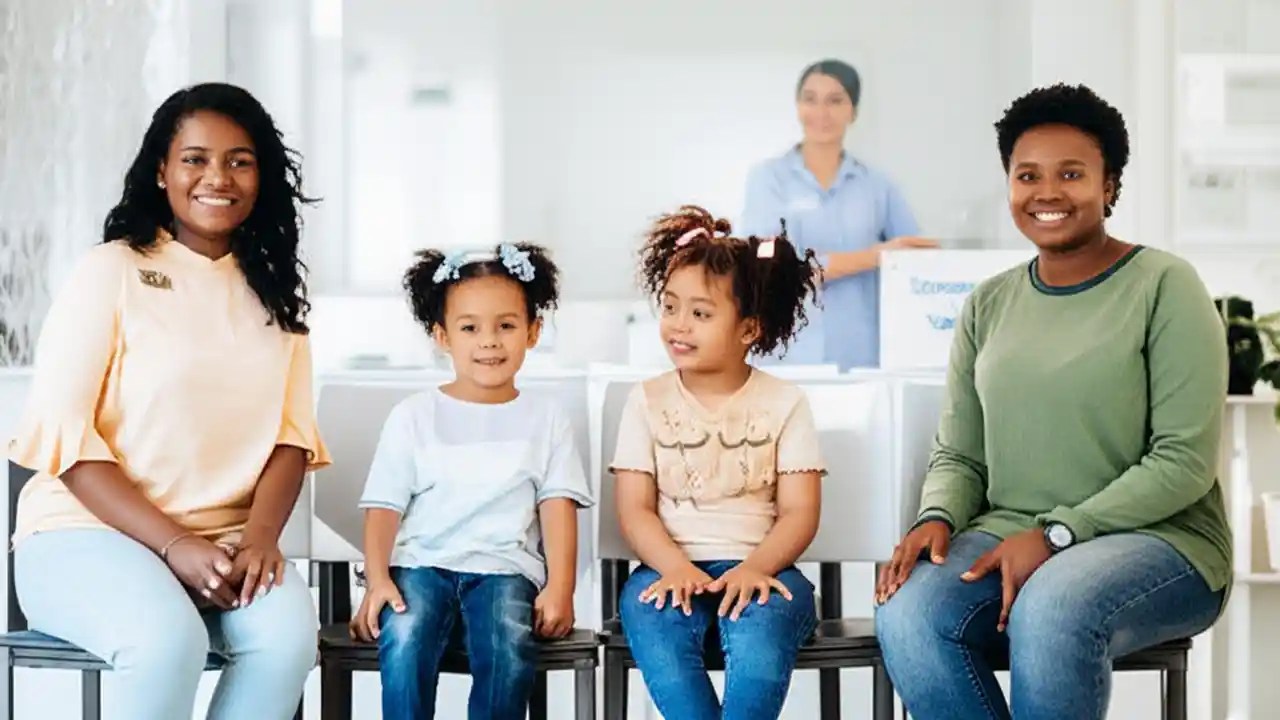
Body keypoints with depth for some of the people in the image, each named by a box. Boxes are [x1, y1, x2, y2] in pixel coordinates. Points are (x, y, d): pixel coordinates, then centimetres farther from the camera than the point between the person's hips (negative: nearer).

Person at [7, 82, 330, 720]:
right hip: (86, 532, -4)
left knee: (288, 631, -29)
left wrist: (260, 535, -14)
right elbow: (64, 435, -8)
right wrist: (175, 545, -17)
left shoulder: (273, 290, 12)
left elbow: (292, 435, 6)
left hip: (226, 543, 4)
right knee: (168, 639, -35)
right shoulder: (110, 271, -3)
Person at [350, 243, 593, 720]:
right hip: (422, 562, 0)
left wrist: (560, 587, -10)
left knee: (508, 650, -32)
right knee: (404, 640, -32)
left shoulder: (546, 420, 12)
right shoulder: (413, 417, 11)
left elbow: (558, 508, 4)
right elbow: (384, 507, 5)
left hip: (504, 568, 0)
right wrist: (377, 580, -11)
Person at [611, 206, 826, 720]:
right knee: (649, 613, -32)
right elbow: (636, 509, 1)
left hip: (757, 567, -1)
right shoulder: (648, 401, 7)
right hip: (672, 565, 1)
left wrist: (755, 568, -20)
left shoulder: (783, 403, 4)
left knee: (764, 618, -34)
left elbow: (800, 512, -1)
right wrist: (676, 566, -18)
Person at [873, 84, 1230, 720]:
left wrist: (1055, 532, -17)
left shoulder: (1164, 286, -4)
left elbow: (1186, 461, -10)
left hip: (1160, 540, -4)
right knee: (906, 616, -28)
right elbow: (958, 454, 13)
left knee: (1051, 611, -38)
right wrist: (938, 518, -10)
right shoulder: (989, 306, 12)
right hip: (1009, 536, 4)